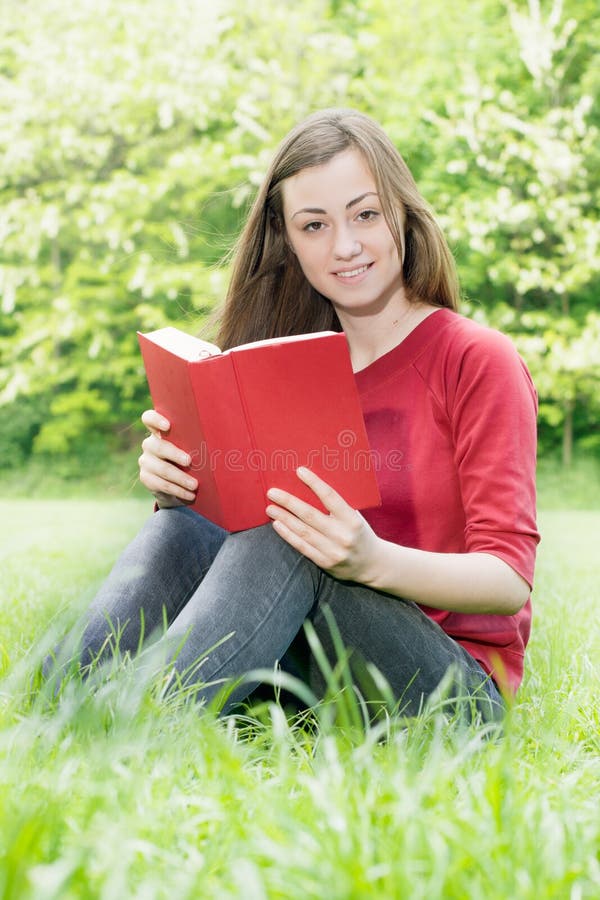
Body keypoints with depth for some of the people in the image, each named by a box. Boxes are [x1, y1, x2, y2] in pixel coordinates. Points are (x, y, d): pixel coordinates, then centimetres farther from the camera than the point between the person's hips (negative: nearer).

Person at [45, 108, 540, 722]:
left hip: (459, 688, -4)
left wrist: (373, 561, -33)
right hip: (317, 684, 5)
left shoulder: (476, 360, -5)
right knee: (185, 522, -17)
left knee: (283, 537, -30)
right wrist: (177, 480, -17)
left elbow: (510, 580, -14)